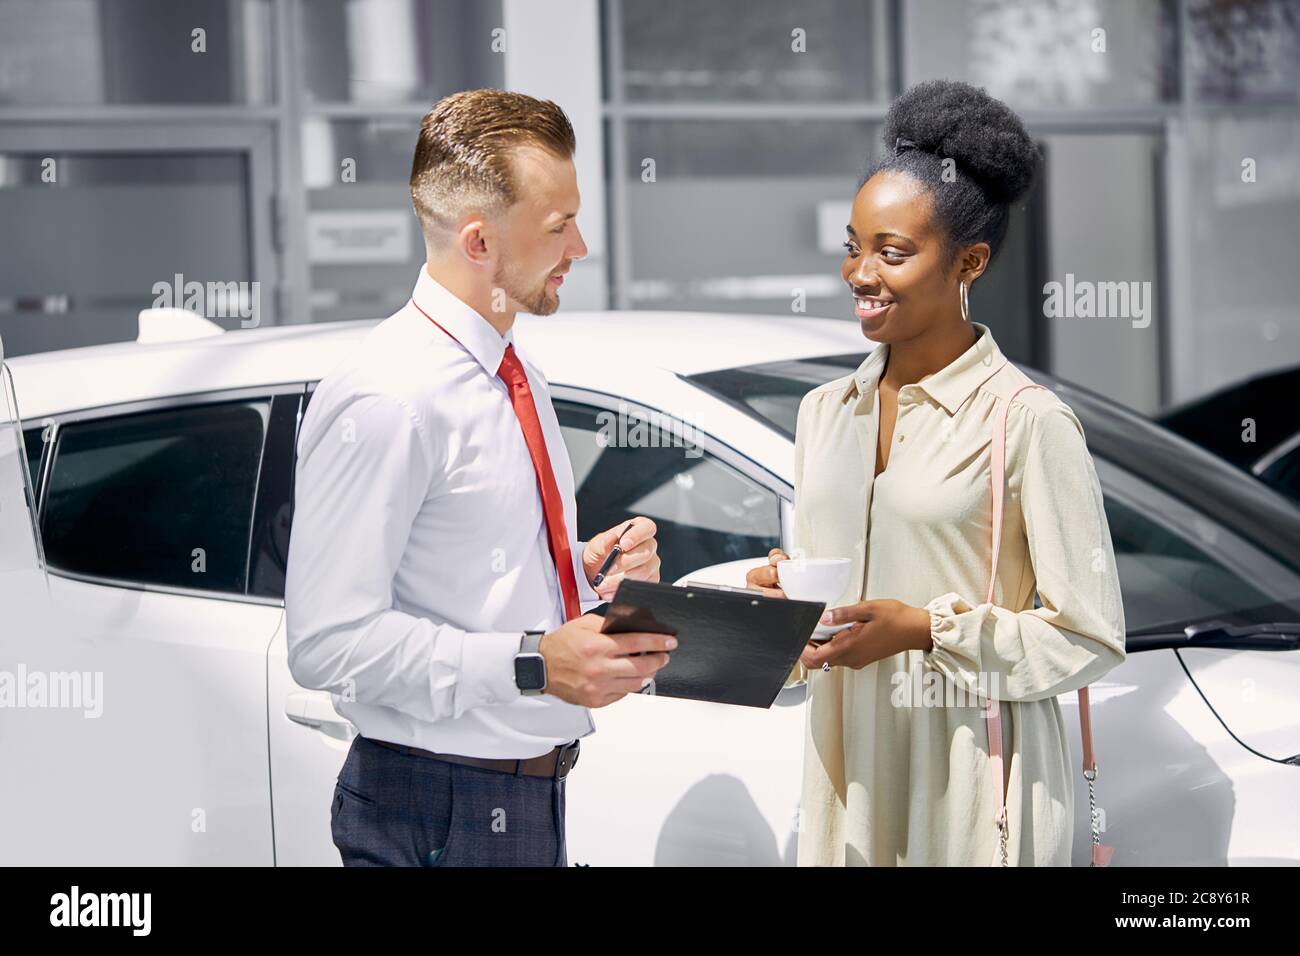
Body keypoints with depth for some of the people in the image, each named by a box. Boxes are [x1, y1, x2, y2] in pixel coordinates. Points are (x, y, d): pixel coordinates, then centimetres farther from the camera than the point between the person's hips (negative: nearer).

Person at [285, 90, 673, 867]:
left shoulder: (517, 379, 12)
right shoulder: (386, 401, -18)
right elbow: (330, 642, -23)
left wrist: (594, 572, 2)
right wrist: (534, 664, -26)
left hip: (531, 798, 8)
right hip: (439, 813, -8)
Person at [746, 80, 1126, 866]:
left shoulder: (1027, 422, -11)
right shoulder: (825, 411, 10)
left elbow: (1092, 639, -11)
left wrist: (925, 628, -18)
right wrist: (783, 592, -2)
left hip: (972, 778, -6)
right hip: (846, 765, 6)